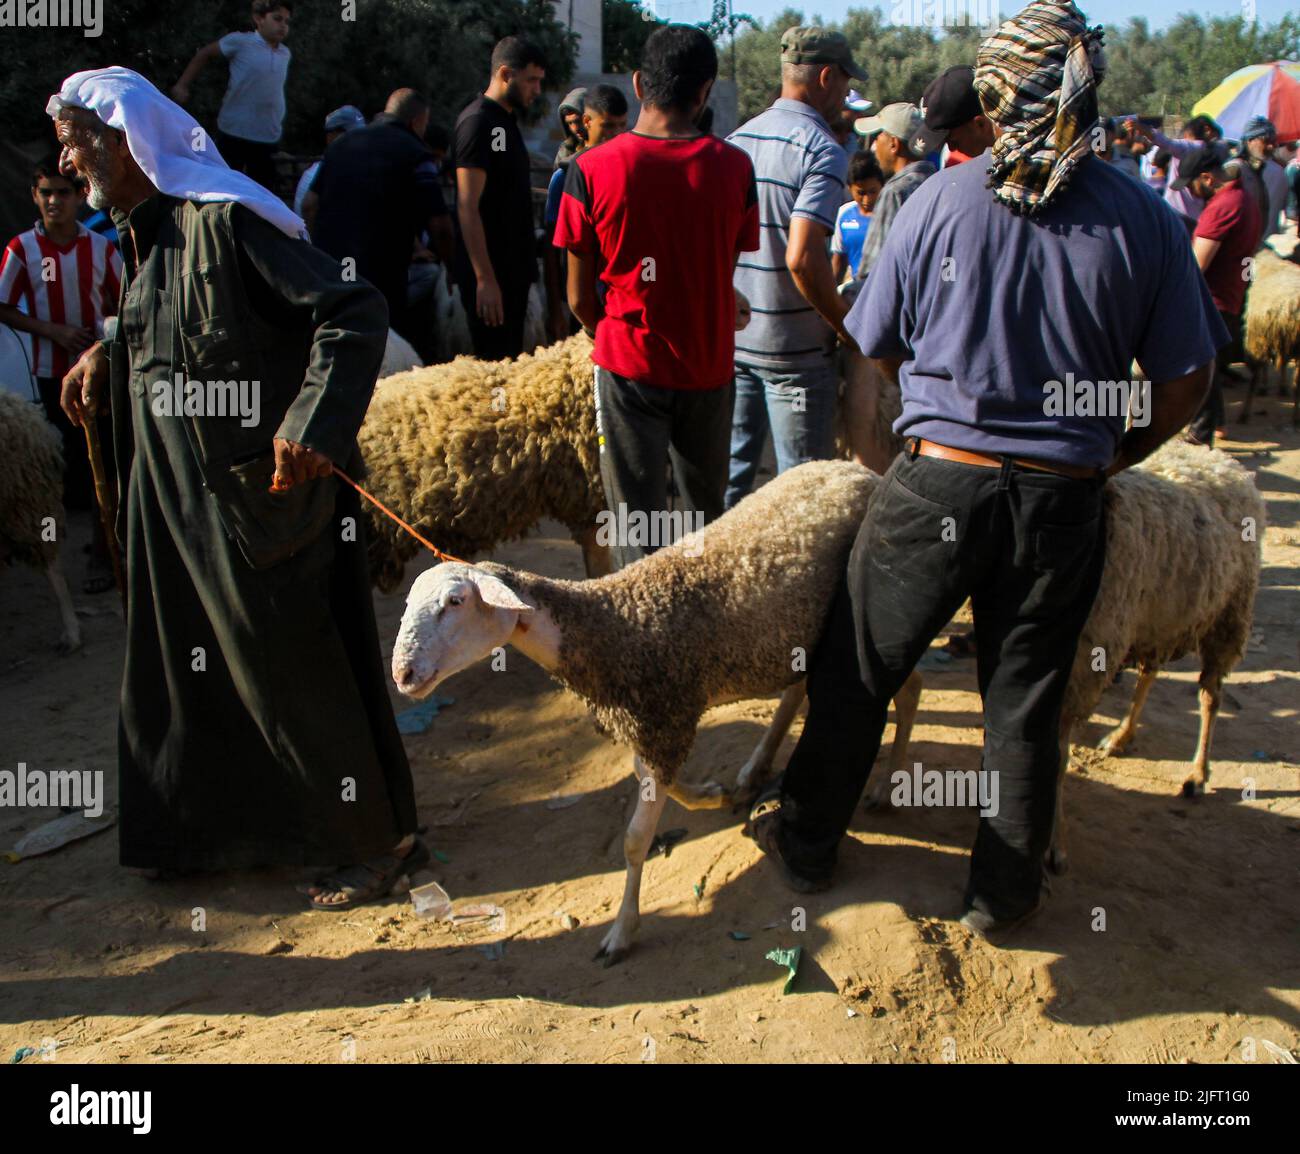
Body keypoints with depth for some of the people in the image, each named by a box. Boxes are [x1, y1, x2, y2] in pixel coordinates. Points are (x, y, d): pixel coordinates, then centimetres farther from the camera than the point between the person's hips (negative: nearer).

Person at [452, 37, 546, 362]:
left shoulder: (506, 121, 15)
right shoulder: (477, 122, -14)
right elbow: (467, 207, -19)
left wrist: (525, 267, 18)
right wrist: (485, 279, -24)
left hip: (513, 270, 9)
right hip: (490, 276, -9)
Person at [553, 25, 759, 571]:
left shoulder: (592, 168, -9)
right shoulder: (734, 166, -5)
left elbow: (580, 297, -4)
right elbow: (726, 273, 1)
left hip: (630, 367, -2)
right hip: (709, 367, 2)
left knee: (637, 525, 4)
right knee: (706, 518, 18)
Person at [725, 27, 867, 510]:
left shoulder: (738, 139, 9)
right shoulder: (822, 150, -14)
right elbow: (802, 258, -23)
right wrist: (847, 326, -11)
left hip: (731, 335, 7)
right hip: (793, 347, -7)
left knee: (731, 469, 16)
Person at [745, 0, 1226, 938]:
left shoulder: (939, 202, -5)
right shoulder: (1144, 219, -4)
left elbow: (880, 347, 5)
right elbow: (1186, 381, -1)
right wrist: (1113, 455, 16)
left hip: (937, 481, -1)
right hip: (1064, 500, 2)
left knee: (858, 671, 15)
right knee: (1026, 702, 14)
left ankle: (808, 843, 32)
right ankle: (1004, 894, 29)